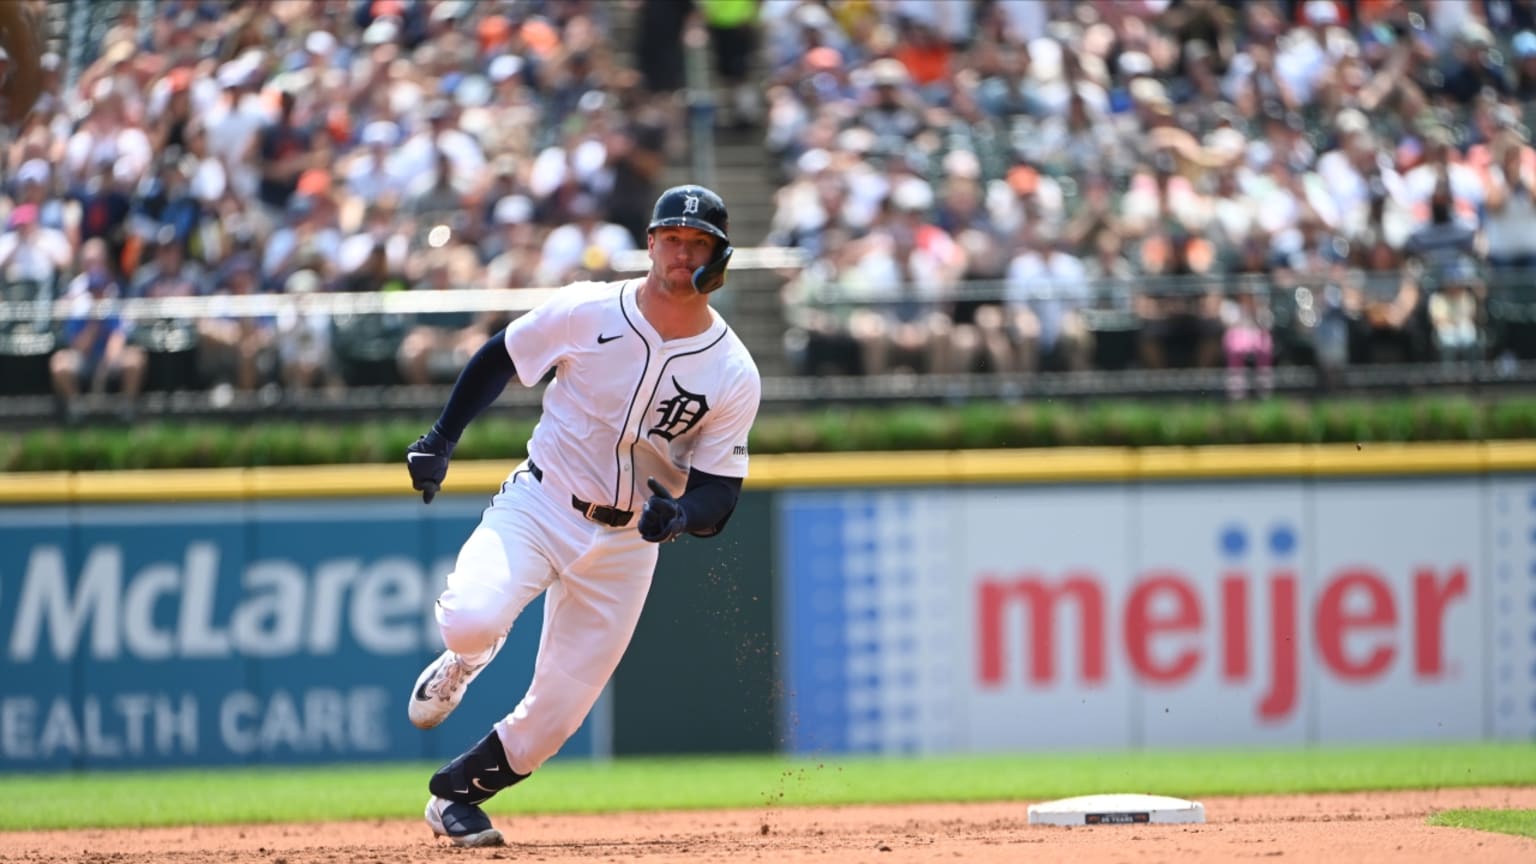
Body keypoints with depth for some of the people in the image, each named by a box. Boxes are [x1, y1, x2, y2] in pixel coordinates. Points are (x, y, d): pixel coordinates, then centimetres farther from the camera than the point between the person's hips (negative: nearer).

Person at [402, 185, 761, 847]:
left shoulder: (734, 376, -9)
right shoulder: (586, 312, -11)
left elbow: (720, 493, -7)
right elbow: (499, 359, 5)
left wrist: (683, 514, -29)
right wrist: (440, 440, -2)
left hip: (627, 542, 2)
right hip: (539, 504, -2)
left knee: (557, 712, 1)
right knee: (473, 616, -31)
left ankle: (455, 795, 28)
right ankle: (460, 664, 8)